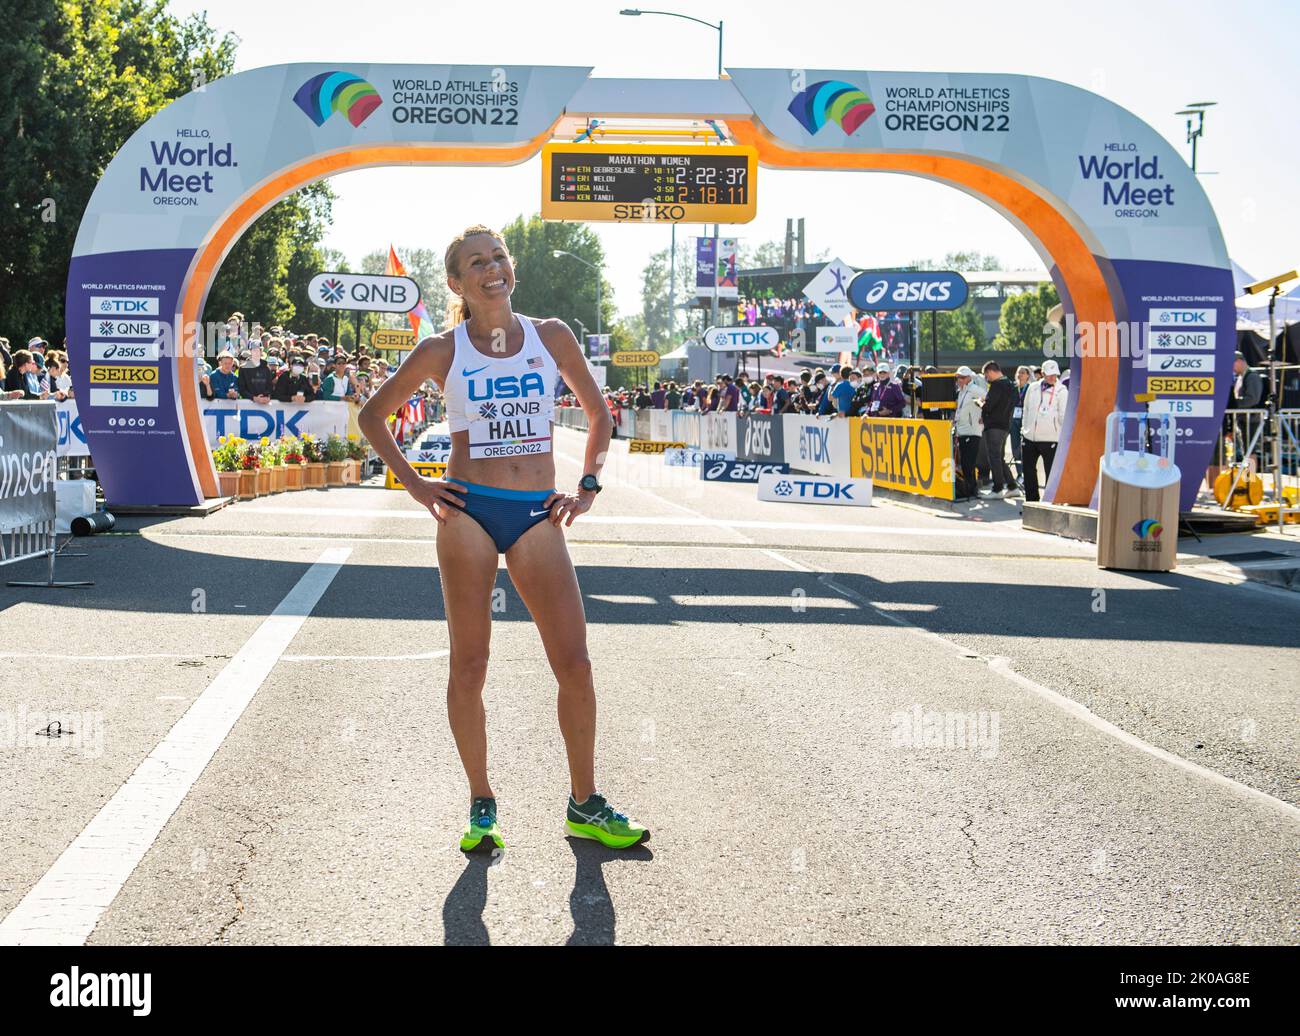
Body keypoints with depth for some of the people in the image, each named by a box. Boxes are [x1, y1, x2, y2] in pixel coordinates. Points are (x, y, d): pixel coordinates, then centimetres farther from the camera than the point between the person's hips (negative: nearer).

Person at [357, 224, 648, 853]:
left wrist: (587, 485, 9)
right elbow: (373, 414, 12)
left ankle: (585, 806, 11)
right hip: (469, 512, -1)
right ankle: (481, 806, 16)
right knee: (468, 666, 2)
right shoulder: (441, 352, 3)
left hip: (536, 516, 1)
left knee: (575, 664, -3)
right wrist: (415, 485, 4)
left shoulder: (551, 337, 7)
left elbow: (598, 414, 19)